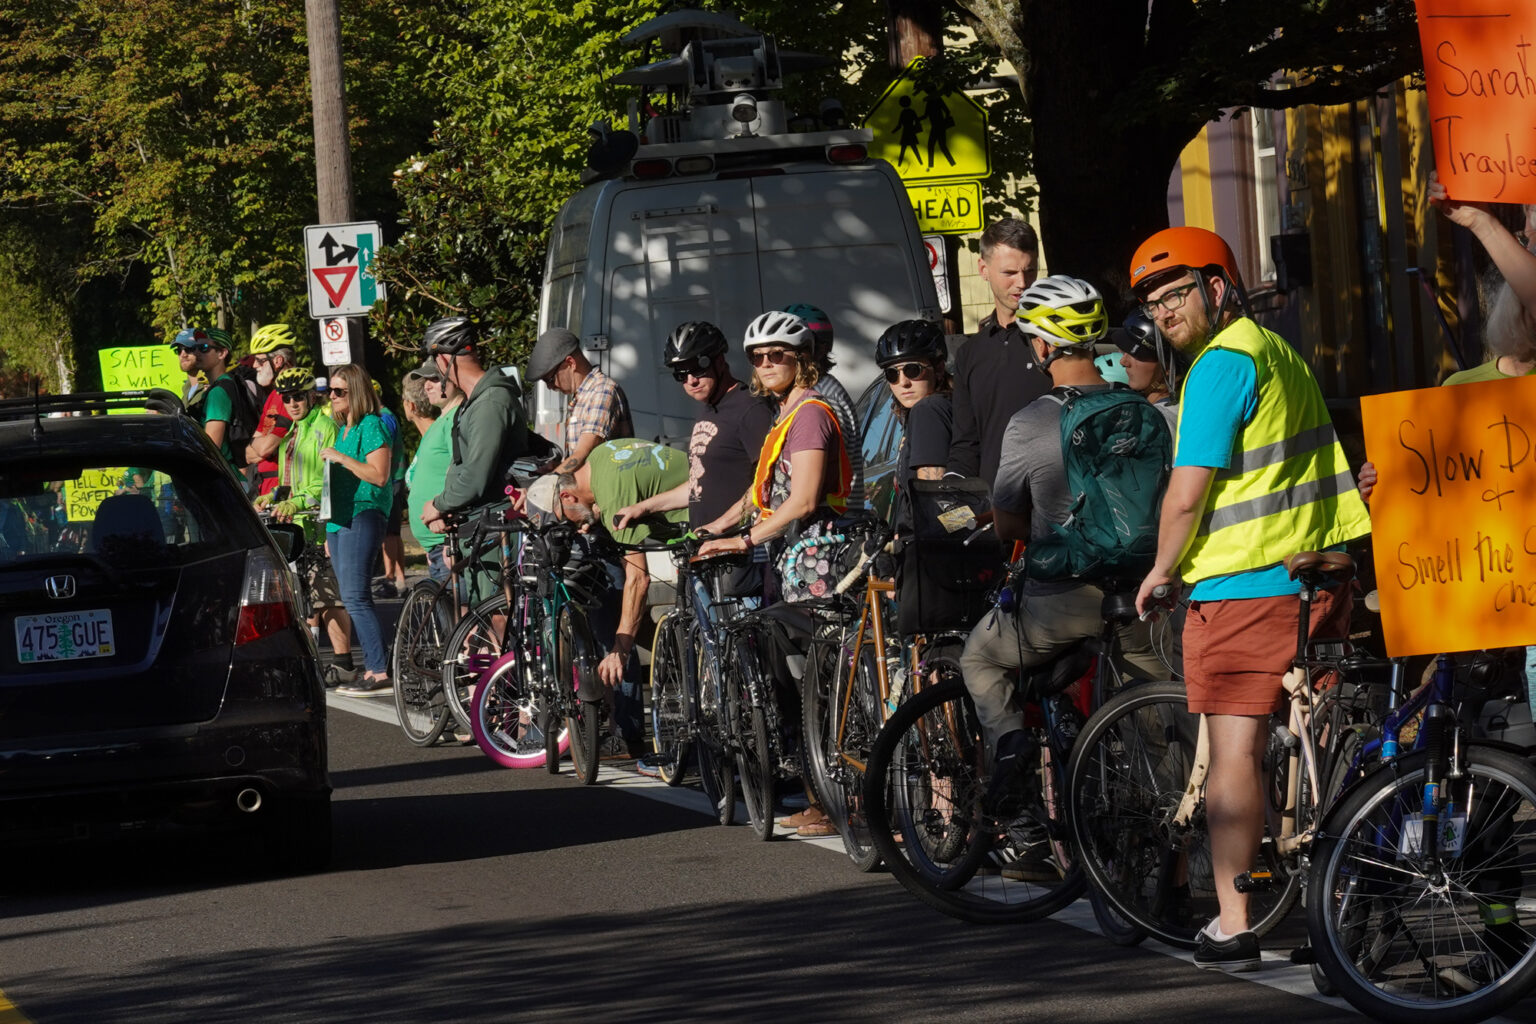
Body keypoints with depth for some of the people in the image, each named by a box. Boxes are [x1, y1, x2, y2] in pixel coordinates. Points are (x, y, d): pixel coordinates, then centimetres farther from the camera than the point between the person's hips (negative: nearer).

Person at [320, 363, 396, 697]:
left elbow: (379, 475, -16)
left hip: (362, 517, -10)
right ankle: (372, 670, 8)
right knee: (353, 600, 7)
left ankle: (381, 674, -18)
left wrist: (342, 458, -18)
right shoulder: (343, 429, 21)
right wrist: (329, 531, 25)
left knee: (355, 596, -16)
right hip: (339, 520, 10)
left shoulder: (371, 425, -7)